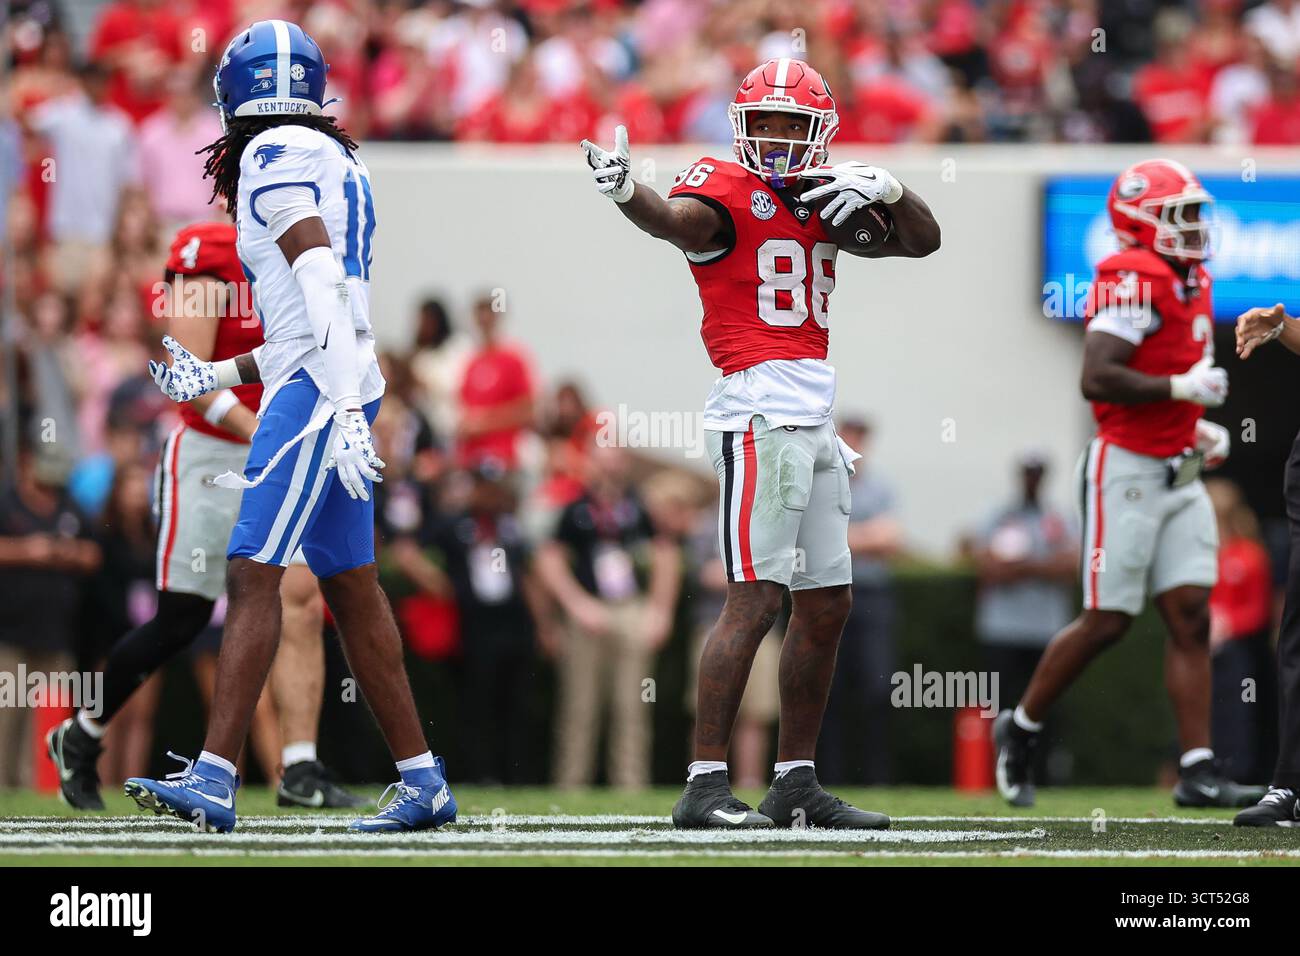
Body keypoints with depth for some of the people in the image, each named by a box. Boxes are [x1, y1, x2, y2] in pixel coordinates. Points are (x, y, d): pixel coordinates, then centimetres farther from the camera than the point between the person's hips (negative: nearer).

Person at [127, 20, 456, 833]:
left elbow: (323, 286, -18)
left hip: (316, 389, -10)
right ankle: (424, 783, 13)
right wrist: (217, 377, 31)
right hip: (339, 389, 10)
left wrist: (343, 409, -26)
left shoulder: (277, 157, -6)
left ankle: (215, 779, -19)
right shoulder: (338, 166, 23)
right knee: (351, 588, 11)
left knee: (254, 573, -13)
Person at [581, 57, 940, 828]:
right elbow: (678, 220, -29)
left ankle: (798, 784, 19)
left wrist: (887, 189, -5)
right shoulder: (724, 189, -6)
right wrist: (625, 191, -52)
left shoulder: (825, 196, 15)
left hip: (816, 419, 9)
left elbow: (924, 241, 16)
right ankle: (705, 785, -17)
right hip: (761, 410, -9)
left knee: (827, 605, 11)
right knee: (755, 599, -15)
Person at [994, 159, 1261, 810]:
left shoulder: (1190, 282, 14)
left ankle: (1198, 770, -1)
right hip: (1126, 472, -9)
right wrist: (1182, 388, -23)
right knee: (1106, 622, -2)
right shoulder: (1135, 281, -16)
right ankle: (1021, 727, 18)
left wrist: (1196, 429, 14)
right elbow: (1098, 378, -25)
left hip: (1178, 475, 9)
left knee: (1191, 616, 1)